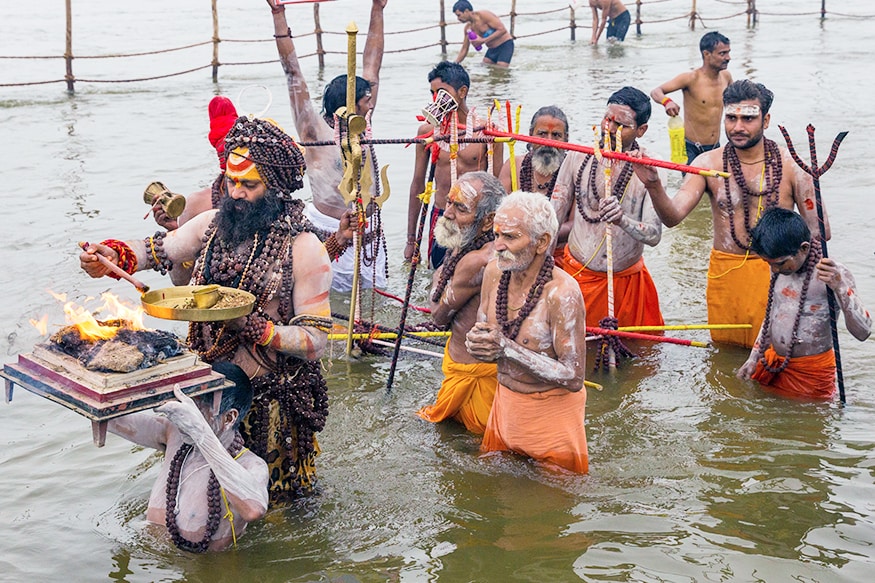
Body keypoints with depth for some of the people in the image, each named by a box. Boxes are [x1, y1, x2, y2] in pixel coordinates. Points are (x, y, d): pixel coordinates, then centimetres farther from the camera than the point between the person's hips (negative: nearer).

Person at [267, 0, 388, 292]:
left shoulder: (361, 124, 7)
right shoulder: (315, 130, -8)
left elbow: (371, 65, 12)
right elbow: (293, 71, -12)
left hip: (368, 236, 6)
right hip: (328, 237, -6)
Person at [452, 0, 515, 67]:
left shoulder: (483, 15, -21)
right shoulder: (468, 28, 3)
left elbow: (502, 30, -26)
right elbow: (464, 49, 11)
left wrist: (483, 40, -28)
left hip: (505, 45, -8)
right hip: (492, 49, 8)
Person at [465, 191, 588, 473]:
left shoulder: (562, 292, -27)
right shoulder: (494, 272, -6)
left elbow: (573, 378, -27)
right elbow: (482, 336, 6)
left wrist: (507, 349, -30)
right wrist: (477, 342, -19)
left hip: (551, 412, -6)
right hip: (505, 403, 6)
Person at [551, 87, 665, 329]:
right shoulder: (578, 159, -2)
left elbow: (654, 235, -14)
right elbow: (553, 218, 4)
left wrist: (622, 220, -32)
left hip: (627, 280, 0)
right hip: (578, 275, 0)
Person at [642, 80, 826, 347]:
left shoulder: (790, 165, -5)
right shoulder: (709, 164, -3)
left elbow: (820, 230, -1)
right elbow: (672, 217, -16)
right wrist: (653, 186, -34)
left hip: (776, 274, -1)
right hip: (725, 273, 1)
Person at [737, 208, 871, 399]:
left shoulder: (834, 274, -20)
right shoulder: (780, 269, 2)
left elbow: (862, 332, -27)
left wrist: (839, 287, -39)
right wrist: (754, 358, 15)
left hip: (810, 372, -7)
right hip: (772, 363, 7)